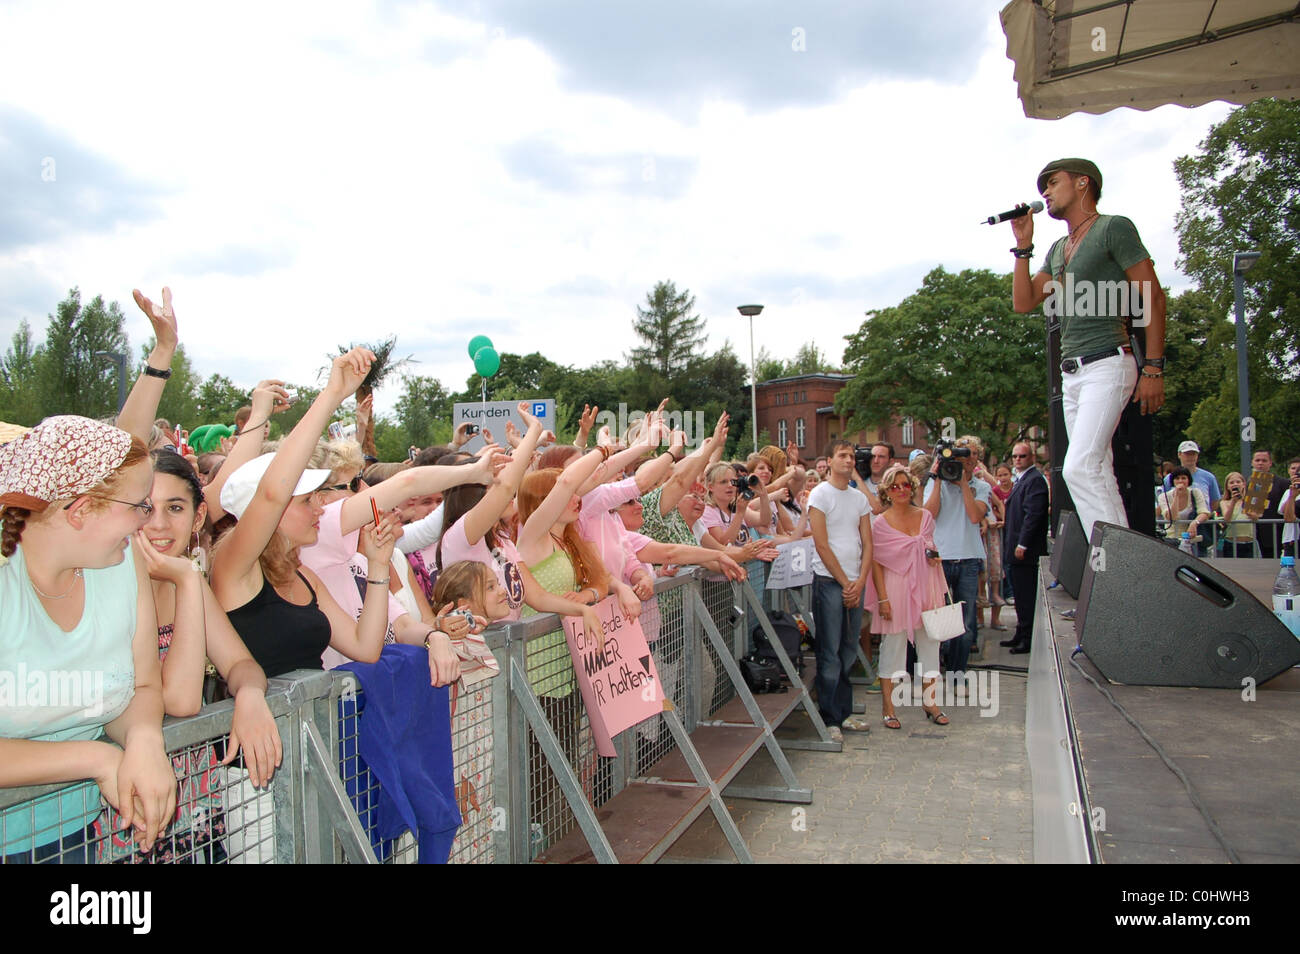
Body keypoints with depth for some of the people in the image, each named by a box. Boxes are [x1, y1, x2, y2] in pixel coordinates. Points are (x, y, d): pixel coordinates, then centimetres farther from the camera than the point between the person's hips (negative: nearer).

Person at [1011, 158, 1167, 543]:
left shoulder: (1113, 228, -3)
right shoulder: (1058, 249, 20)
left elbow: (1152, 295, -8)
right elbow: (1023, 303, 16)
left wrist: (1153, 368, -14)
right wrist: (1023, 246, 10)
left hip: (1107, 365, -8)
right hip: (1071, 373, 8)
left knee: (1079, 468, -20)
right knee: (1099, 475, 5)